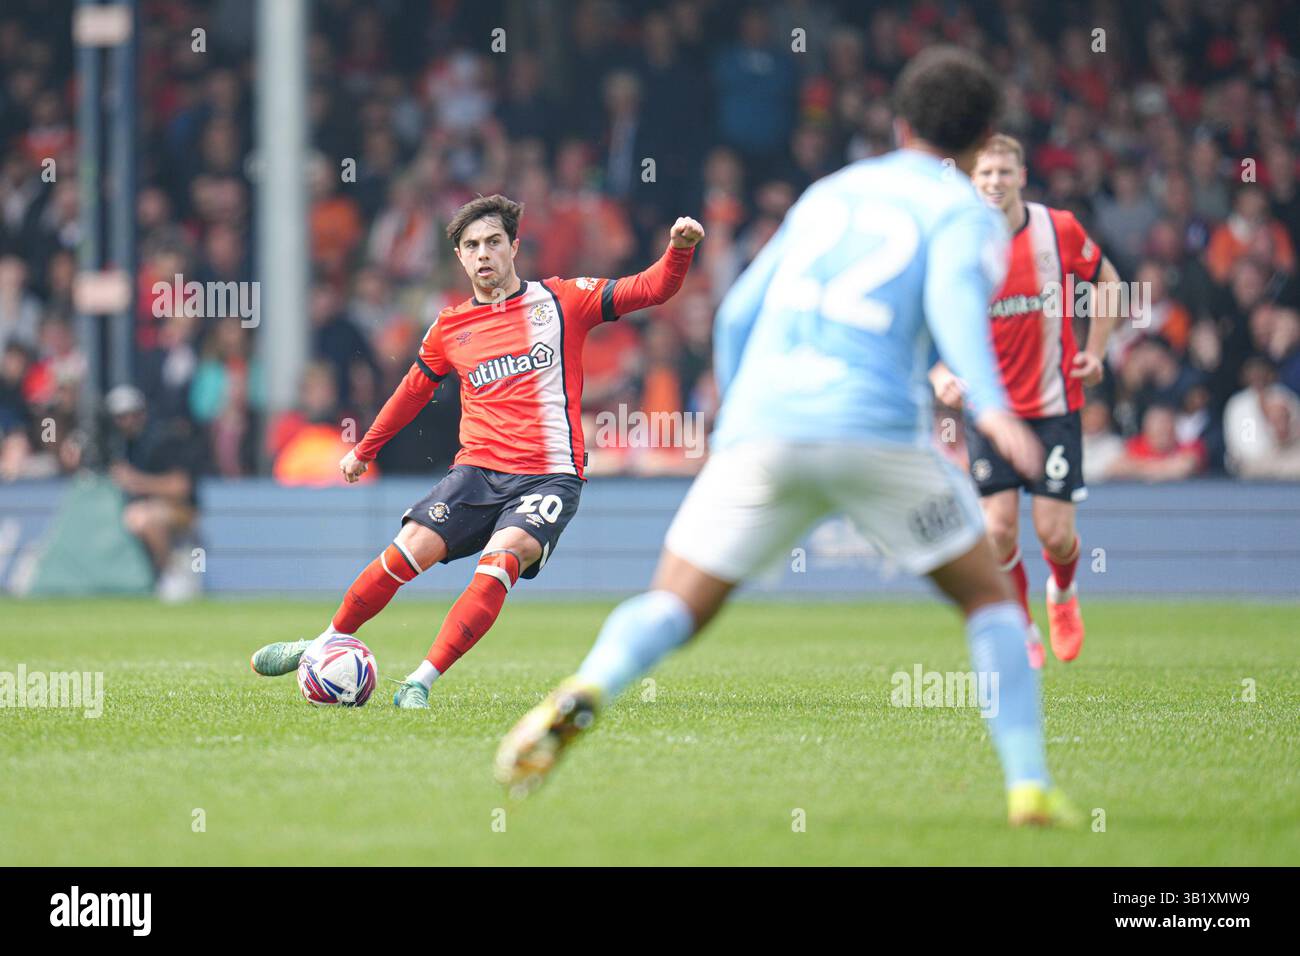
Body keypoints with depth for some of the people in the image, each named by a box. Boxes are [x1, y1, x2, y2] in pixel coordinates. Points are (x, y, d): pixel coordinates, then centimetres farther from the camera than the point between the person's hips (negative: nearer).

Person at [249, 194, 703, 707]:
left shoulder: (560, 300, 6)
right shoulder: (450, 327, 12)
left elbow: (652, 289, 2)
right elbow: (414, 391, 29)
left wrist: (678, 249, -18)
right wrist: (364, 450, 36)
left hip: (549, 477, -3)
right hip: (478, 470, 3)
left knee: (499, 561, -28)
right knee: (408, 550, -14)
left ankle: (420, 682, -26)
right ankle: (327, 643, 8)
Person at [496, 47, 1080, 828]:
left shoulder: (830, 193, 26)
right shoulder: (965, 212, 11)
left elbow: (738, 316, 24)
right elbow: (953, 296, -13)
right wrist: (991, 406, -28)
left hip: (763, 422, 3)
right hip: (877, 428, -3)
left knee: (672, 609, 3)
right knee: (991, 598, 16)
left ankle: (584, 694, -28)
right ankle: (1030, 786, 4)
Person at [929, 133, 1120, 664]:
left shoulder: (1060, 229, -7)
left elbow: (1106, 280, 11)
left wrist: (1095, 352, 3)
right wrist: (941, 375, -24)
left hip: (1054, 405, 0)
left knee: (1055, 533, -4)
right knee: (999, 528, -9)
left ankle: (1063, 592, 32)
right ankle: (1021, 630, 15)